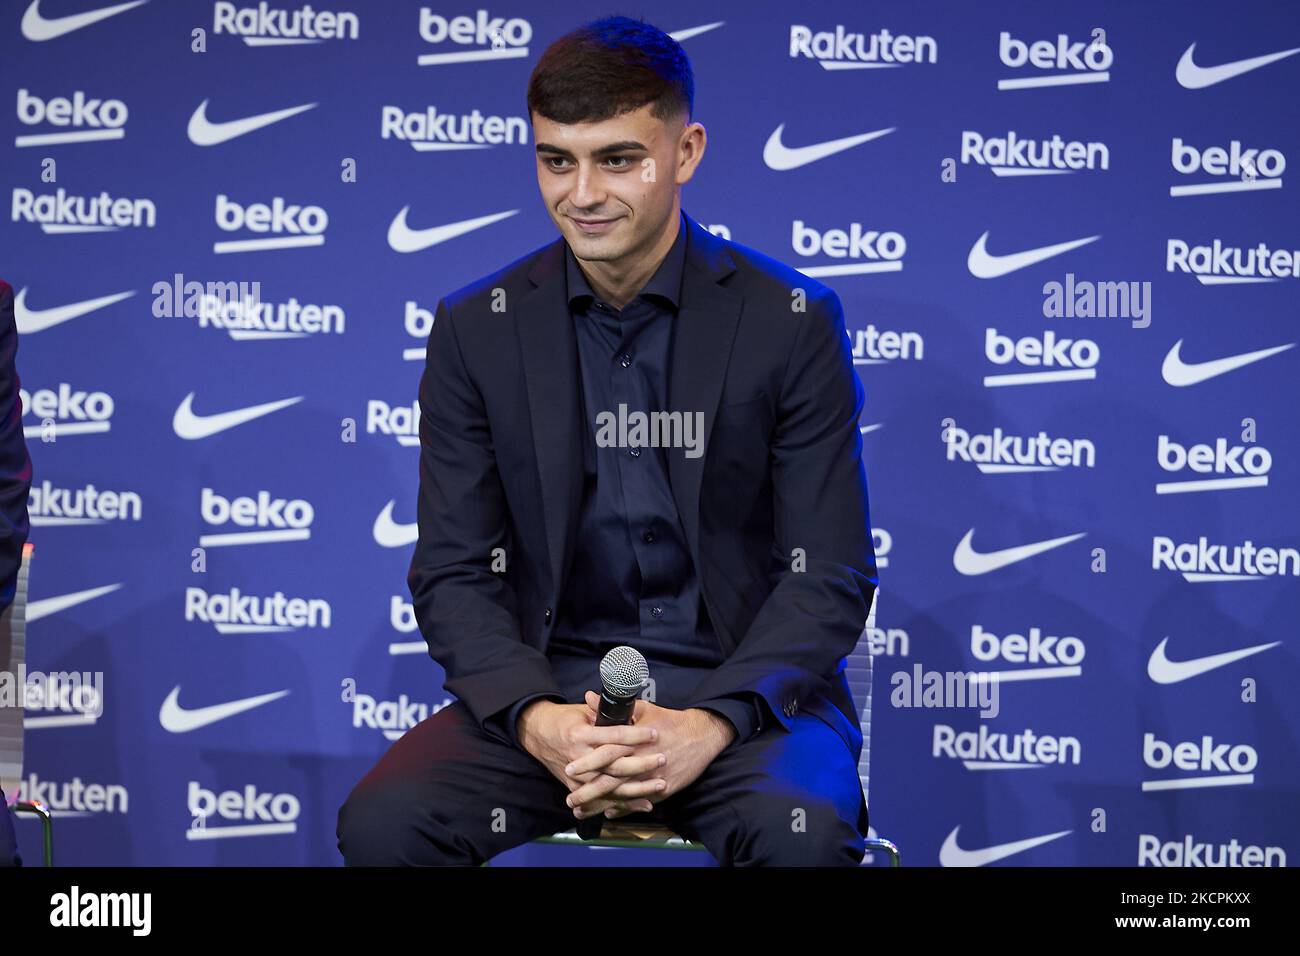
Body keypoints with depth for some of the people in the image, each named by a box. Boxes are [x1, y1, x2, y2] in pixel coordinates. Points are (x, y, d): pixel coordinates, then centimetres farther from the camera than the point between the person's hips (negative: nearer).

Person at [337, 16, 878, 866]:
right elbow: (452, 574, 2)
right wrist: (536, 721, -17)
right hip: (547, 688, 2)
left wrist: (709, 725, -20)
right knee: (383, 823, -25)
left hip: (742, 690, -2)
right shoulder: (478, 330, 3)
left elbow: (831, 579, -4)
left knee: (801, 836, -34)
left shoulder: (793, 322, -2)